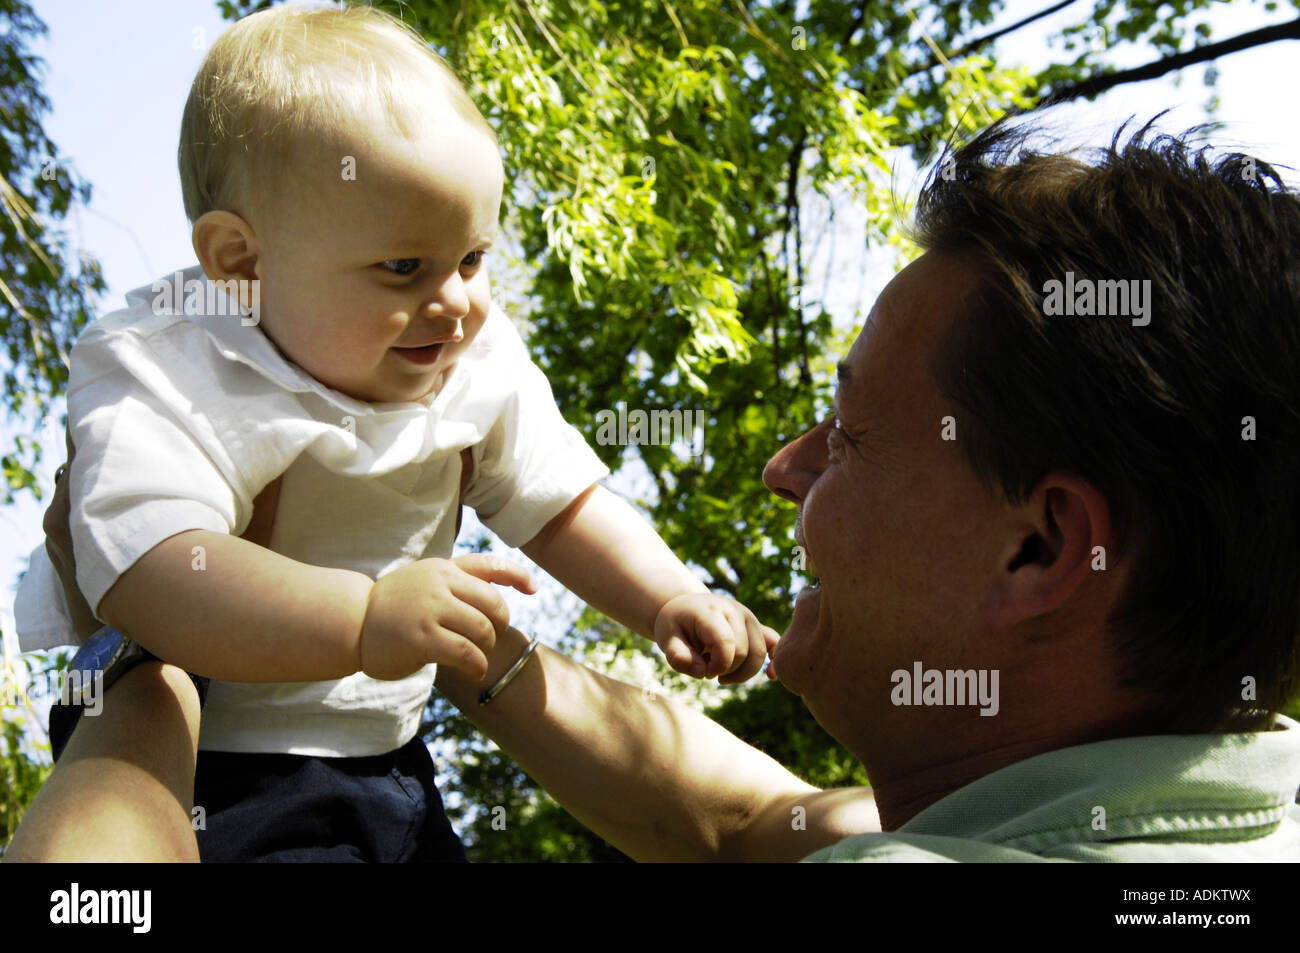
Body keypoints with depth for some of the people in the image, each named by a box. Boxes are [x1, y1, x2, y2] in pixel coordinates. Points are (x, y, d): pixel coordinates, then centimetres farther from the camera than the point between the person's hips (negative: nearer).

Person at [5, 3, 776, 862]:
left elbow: (565, 506, 7)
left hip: (386, 751, 6)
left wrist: (670, 600, -10)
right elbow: (147, 576, -43)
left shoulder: (479, 366, -5)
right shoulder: (168, 383, -26)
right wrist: (362, 619, -55)